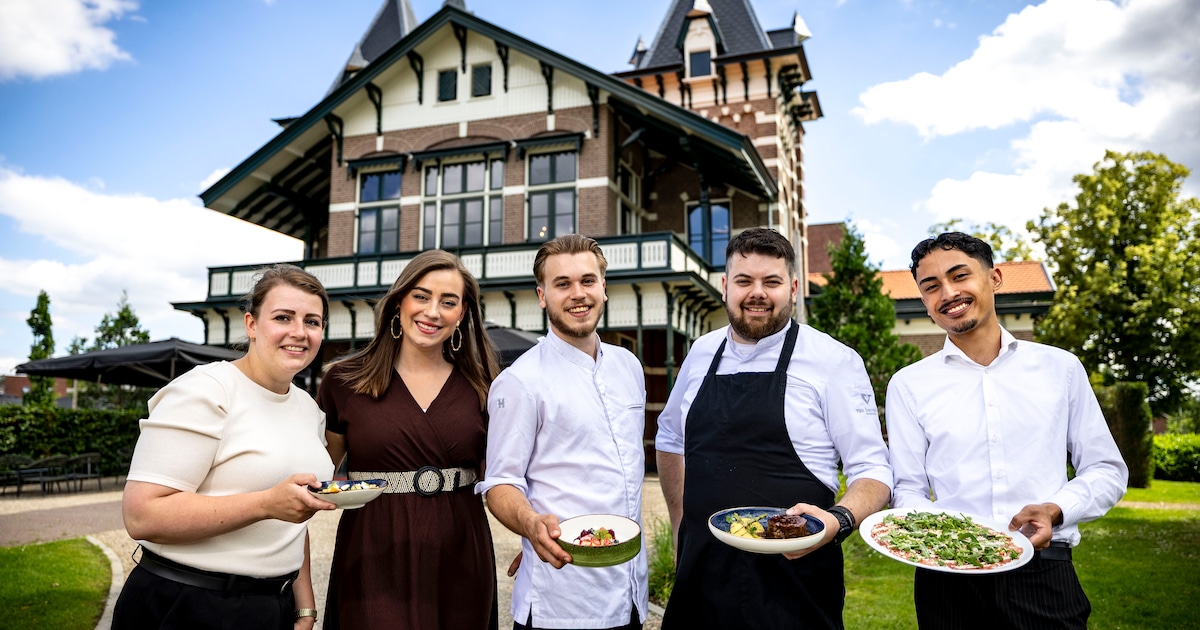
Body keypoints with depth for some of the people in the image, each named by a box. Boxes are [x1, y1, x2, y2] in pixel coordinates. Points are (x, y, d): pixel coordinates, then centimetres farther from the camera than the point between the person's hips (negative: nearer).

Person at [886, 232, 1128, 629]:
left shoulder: (1060, 367, 6)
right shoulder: (908, 385, 2)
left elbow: (1106, 470, 9)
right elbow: (908, 489, 4)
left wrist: (1054, 510, -10)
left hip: (1045, 572, 0)